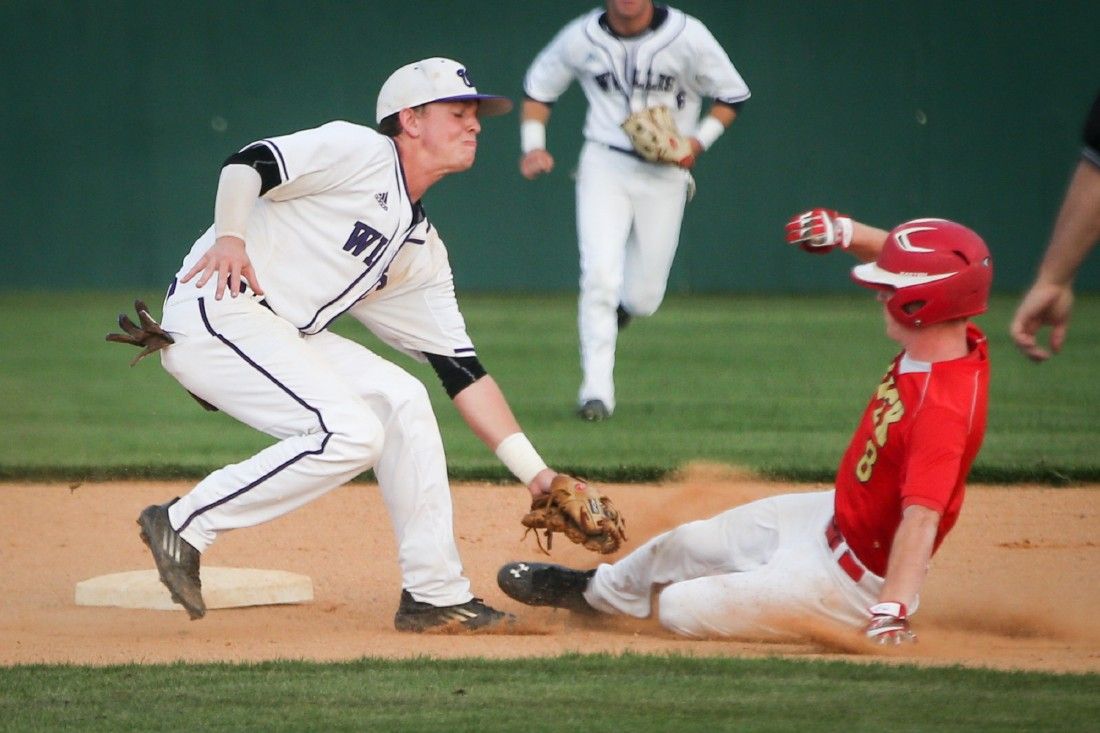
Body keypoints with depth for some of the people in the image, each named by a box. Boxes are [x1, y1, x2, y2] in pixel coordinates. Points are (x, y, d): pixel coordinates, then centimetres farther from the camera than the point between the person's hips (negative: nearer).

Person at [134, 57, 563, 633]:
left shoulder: (422, 247, 18)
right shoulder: (358, 154, -4)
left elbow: (461, 370, 15)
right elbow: (248, 163, -15)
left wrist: (535, 473, 9)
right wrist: (230, 236, -32)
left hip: (284, 336, 9)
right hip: (215, 311, -9)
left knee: (401, 400, 1)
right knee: (350, 433, -19)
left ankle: (435, 596, 5)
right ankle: (185, 525, -11)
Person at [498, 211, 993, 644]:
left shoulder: (943, 410, -37)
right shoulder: (957, 343, -9)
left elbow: (921, 518, -45)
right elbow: (906, 263, 12)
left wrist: (891, 611, -53)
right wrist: (846, 233, -2)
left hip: (851, 576, -9)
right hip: (830, 517, 9)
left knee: (681, 610, -6)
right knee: (688, 544, 22)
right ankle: (600, 591, 51)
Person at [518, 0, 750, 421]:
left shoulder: (687, 36, -9)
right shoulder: (581, 38, -4)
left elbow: (732, 95, 2)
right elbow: (539, 87, 11)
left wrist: (699, 140, -13)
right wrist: (533, 146, -3)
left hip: (665, 174, 0)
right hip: (604, 166, 0)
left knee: (644, 296, 4)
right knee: (599, 276, -16)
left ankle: (617, 306, 42)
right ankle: (596, 391, -13)